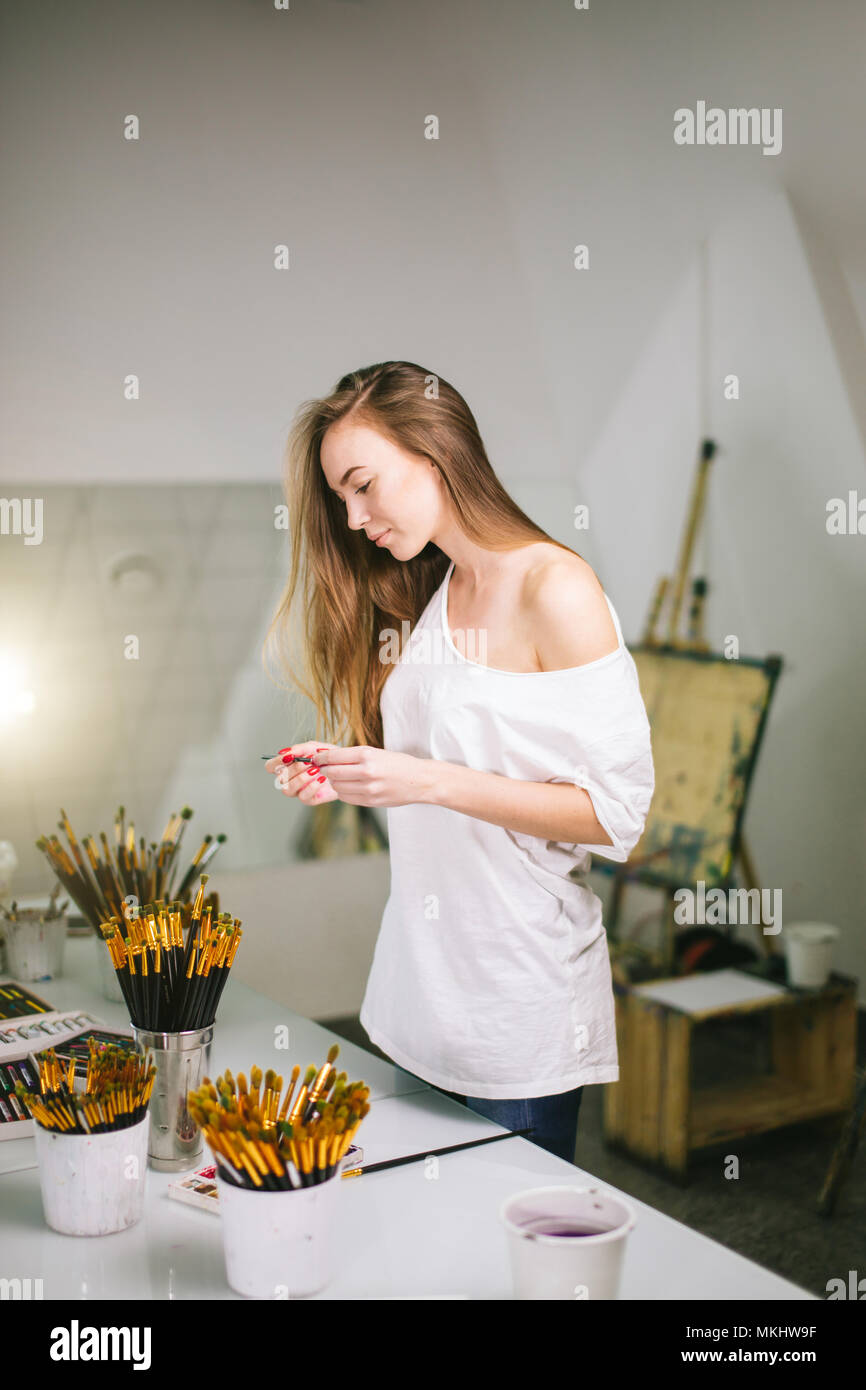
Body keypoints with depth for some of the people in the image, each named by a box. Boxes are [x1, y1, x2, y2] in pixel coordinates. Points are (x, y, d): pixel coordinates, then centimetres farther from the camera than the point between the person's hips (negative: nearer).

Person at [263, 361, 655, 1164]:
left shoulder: (556, 590, -14)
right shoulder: (423, 595, 10)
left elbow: (615, 812, -16)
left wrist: (434, 782, -23)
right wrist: (348, 774, -1)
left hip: (521, 1001, -7)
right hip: (421, 978, 7)